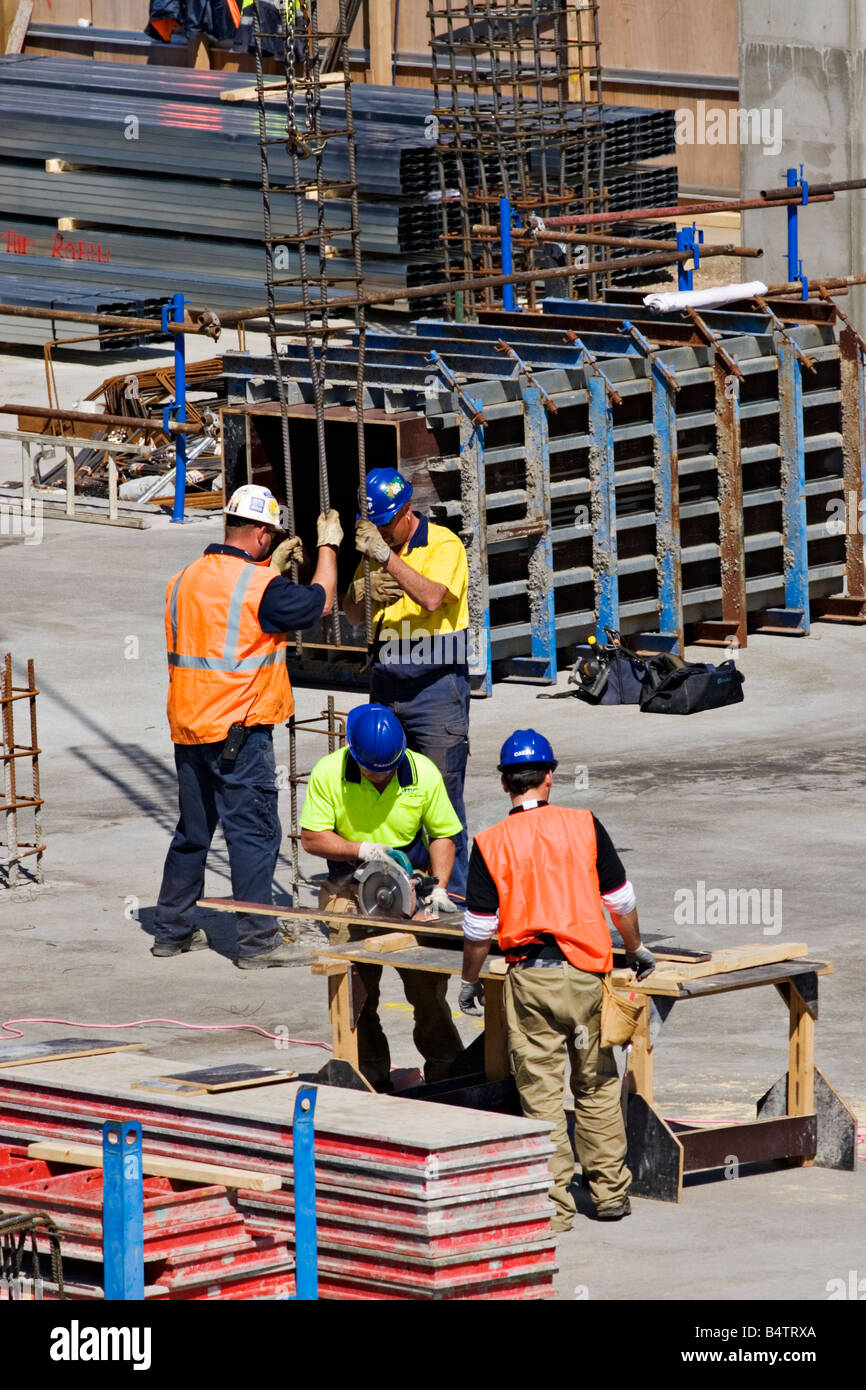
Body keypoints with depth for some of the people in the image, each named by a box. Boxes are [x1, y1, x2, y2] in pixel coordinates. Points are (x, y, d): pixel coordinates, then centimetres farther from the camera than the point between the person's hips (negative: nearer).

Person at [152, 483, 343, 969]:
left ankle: (173, 930, 22)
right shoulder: (259, 586, -14)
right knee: (254, 831, -3)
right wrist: (328, 548, 11)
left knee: (193, 831, 17)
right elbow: (320, 602, -3)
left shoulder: (186, 579, 9)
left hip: (188, 726, 7)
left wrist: (272, 568, 26)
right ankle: (258, 941, -3)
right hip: (239, 729, -7)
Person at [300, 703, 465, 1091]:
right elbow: (312, 838, -6)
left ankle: (446, 1071, 9)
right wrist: (360, 849, -21)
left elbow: (442, 835, 4)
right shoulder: (329, 773, -11)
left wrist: (439, 887, -9)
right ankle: (370, 1078, 8)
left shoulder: (424, 774, -8)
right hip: (350, 883, 0)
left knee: (428, 981, -5)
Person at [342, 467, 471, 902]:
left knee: (442, 792, -7)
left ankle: (453, 893, -3)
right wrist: (361, 592, -7)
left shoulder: (443, 545, -7)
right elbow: (353, 615, 16)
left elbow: (432, 597, -24)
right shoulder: (376, 546, 14)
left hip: (437, 684, -7)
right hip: (386, 682, 7)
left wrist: (387, 557, -27)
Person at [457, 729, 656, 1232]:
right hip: (584, 972, 1)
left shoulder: (492, 843, -3)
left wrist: (469, 982, 16)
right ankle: (610, 1190, 20)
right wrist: (635, 948, 27)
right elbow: (621, 899, 9)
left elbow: (479, 927, 0)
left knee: (541, 1093, 3)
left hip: (529, 978, -1)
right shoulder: (584, 827, 0)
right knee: (597, 1085, 15)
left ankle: (556, 1204, 3)